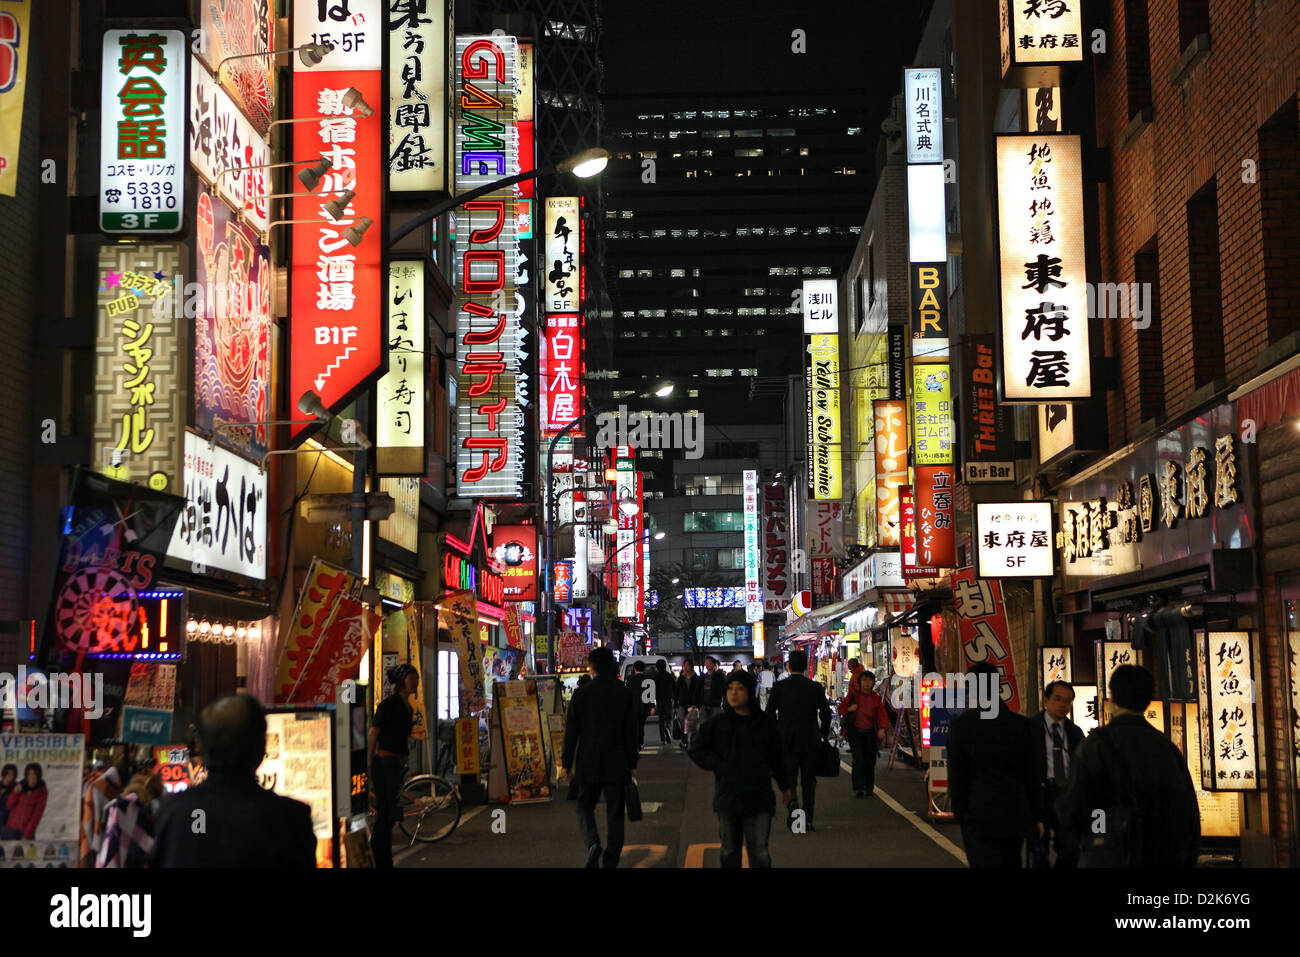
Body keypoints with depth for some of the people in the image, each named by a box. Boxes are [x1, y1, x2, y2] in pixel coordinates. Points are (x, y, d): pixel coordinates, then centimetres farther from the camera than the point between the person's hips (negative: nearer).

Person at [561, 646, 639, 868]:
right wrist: (632, 762, 10)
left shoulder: (581, 694, -5)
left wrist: (567, 762, 6)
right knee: (614, 812, 8)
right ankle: (611, 860, 8)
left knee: (585, 806, 13)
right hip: (616, 764, 1)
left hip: (588, 762, -1)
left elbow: (571, 731, -2)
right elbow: (631, 731, 2)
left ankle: (592, 843, -14)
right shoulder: (625, 694, -1)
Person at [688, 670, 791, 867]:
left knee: (760, 853, -3)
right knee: (729, 851, 12)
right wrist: (719, 765, -6)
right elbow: (696, 750, 7)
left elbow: (776, 758, 15)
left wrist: (784, 786, 23)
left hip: (759, 798, -1)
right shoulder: (717, 723, 0)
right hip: (727, 797, 1)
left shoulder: (765, 723, 3)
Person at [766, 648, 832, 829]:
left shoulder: (779, 688, -4)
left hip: (787, 742, -1)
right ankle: (807, 819, 12)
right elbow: (826, 713, -1)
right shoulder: (815, 687, -3)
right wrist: (824, 735, 12)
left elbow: (769, 714, -3)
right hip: (811, 742, 1)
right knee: (809, 781, 11)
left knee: (790, 780, 5)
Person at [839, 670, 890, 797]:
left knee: (870, 760, 5)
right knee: (858, 759, -14)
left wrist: (882, 729, -17)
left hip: (870, 733, 3)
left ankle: (869, 788, 19)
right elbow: (841, 709, 7)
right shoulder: (853, 695, 1)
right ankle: (858, 788, -13)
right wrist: (849, 709, -15)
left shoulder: (875, 698, 6)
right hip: (855, 731, -3)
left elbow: (882, 714, -1)